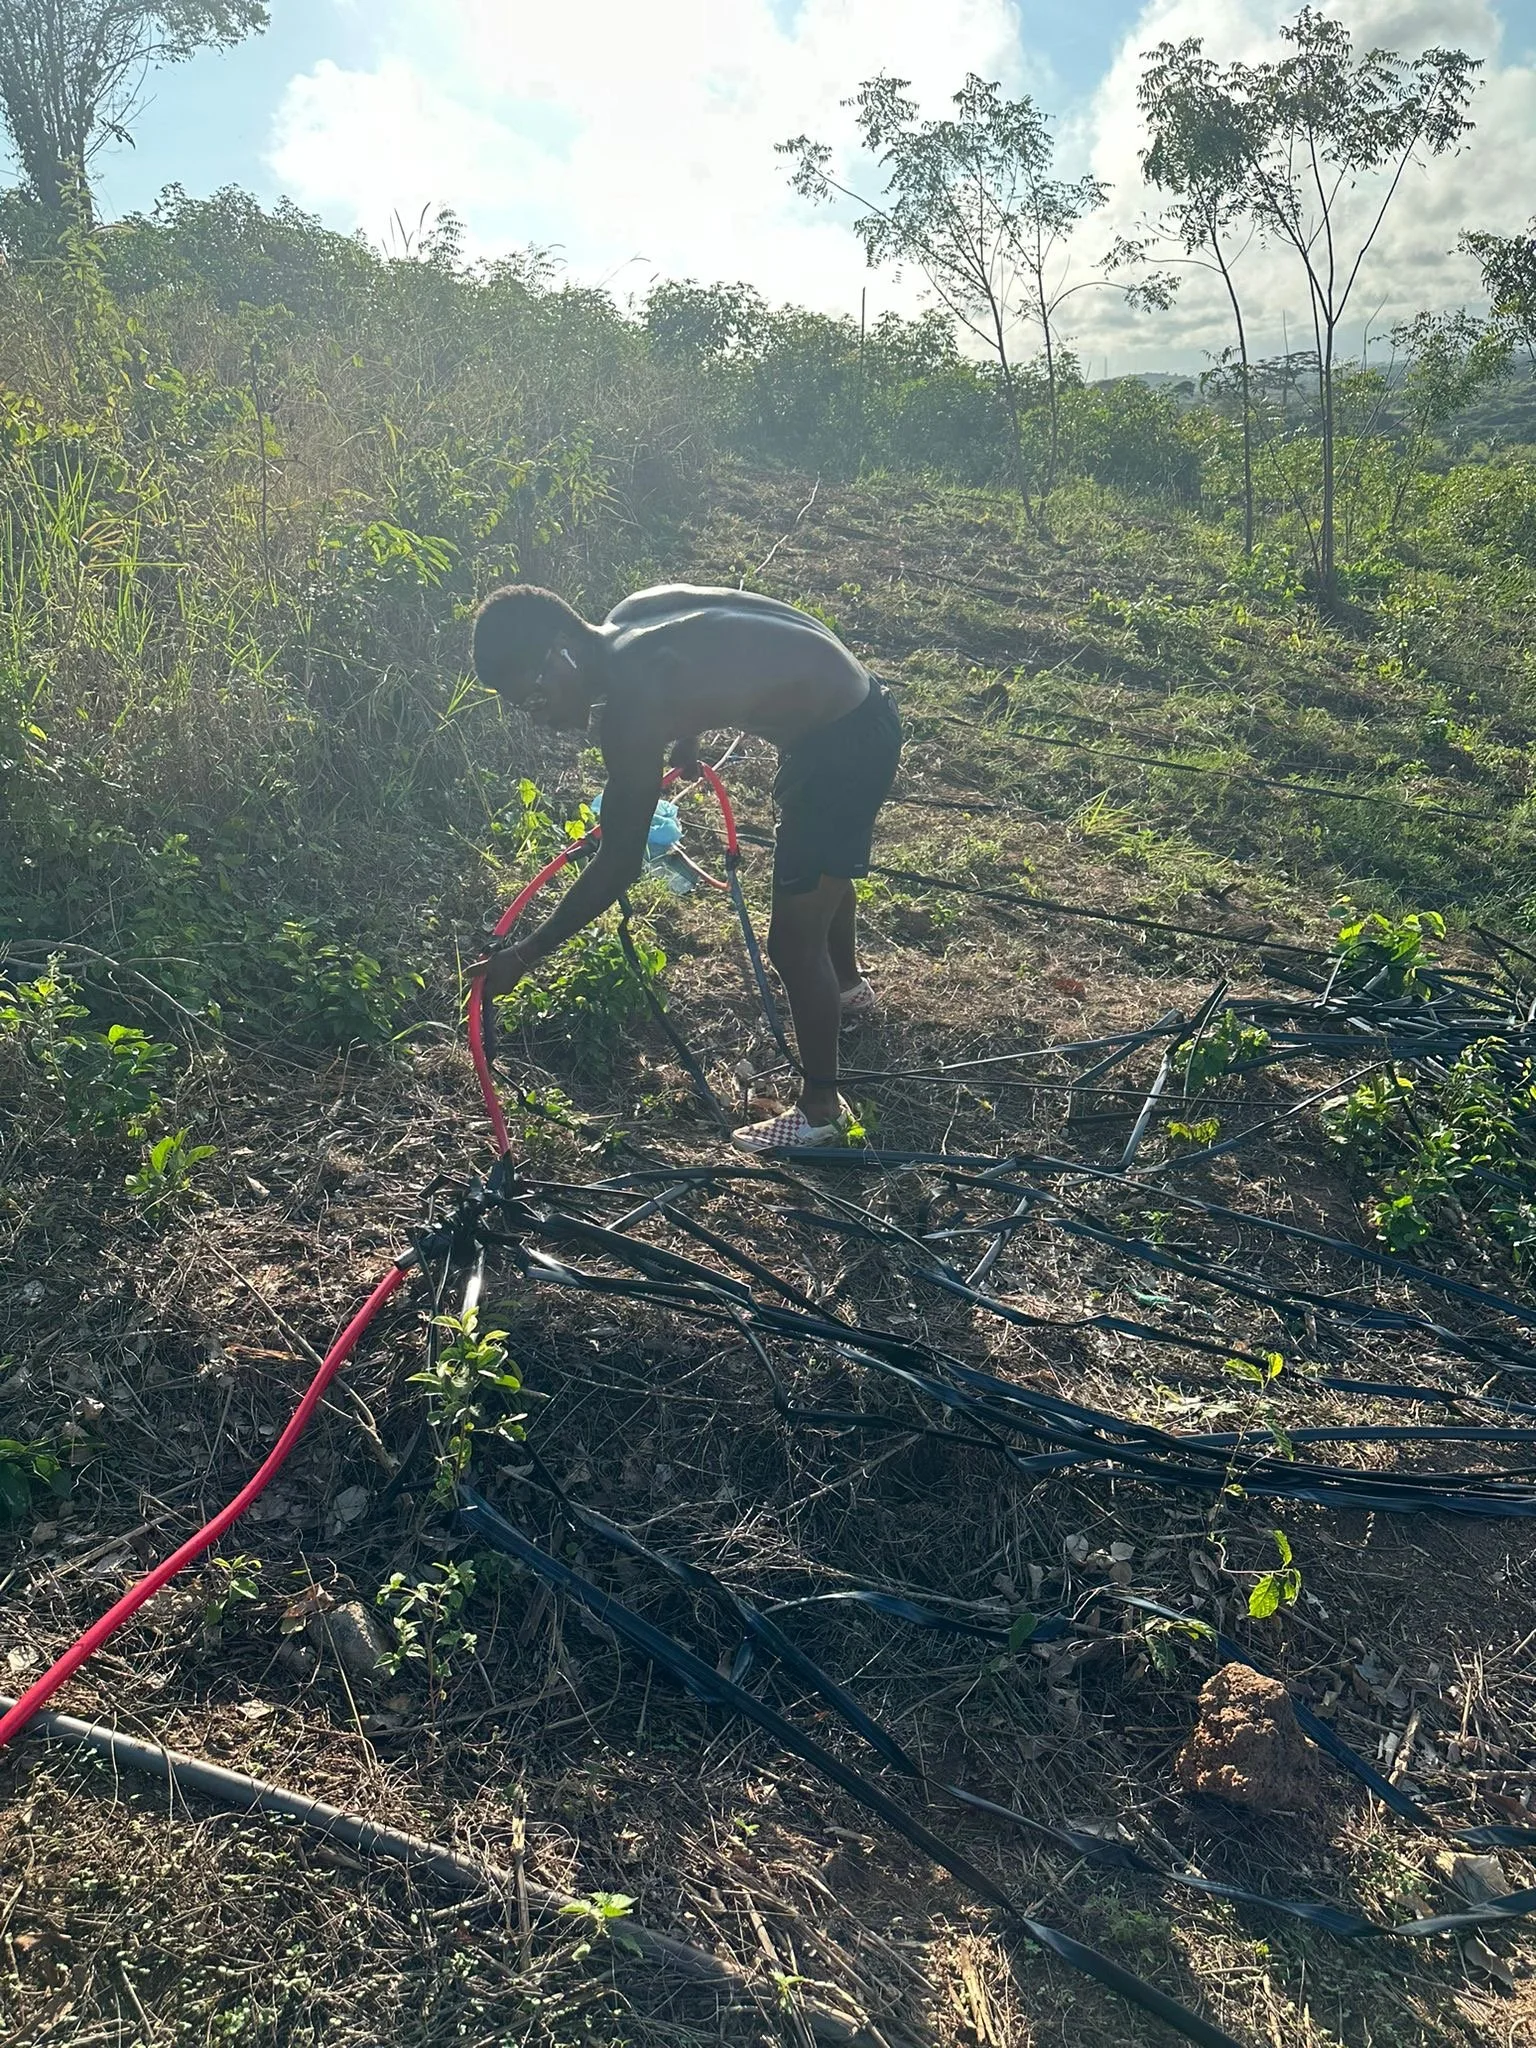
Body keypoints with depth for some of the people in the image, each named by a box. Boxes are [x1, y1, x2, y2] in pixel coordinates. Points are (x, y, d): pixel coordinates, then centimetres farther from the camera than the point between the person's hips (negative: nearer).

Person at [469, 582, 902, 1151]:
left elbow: (618, 865, -23)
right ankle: (848, 985, 62)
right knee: (822, 870, 34)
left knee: (793, 944, 0)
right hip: (854, 705, 10)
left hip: (845, 742, -10)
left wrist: (526, 953, -15)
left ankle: (820, 1109, 19)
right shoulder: (631, 615, -4)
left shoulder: (633, 705, -29)